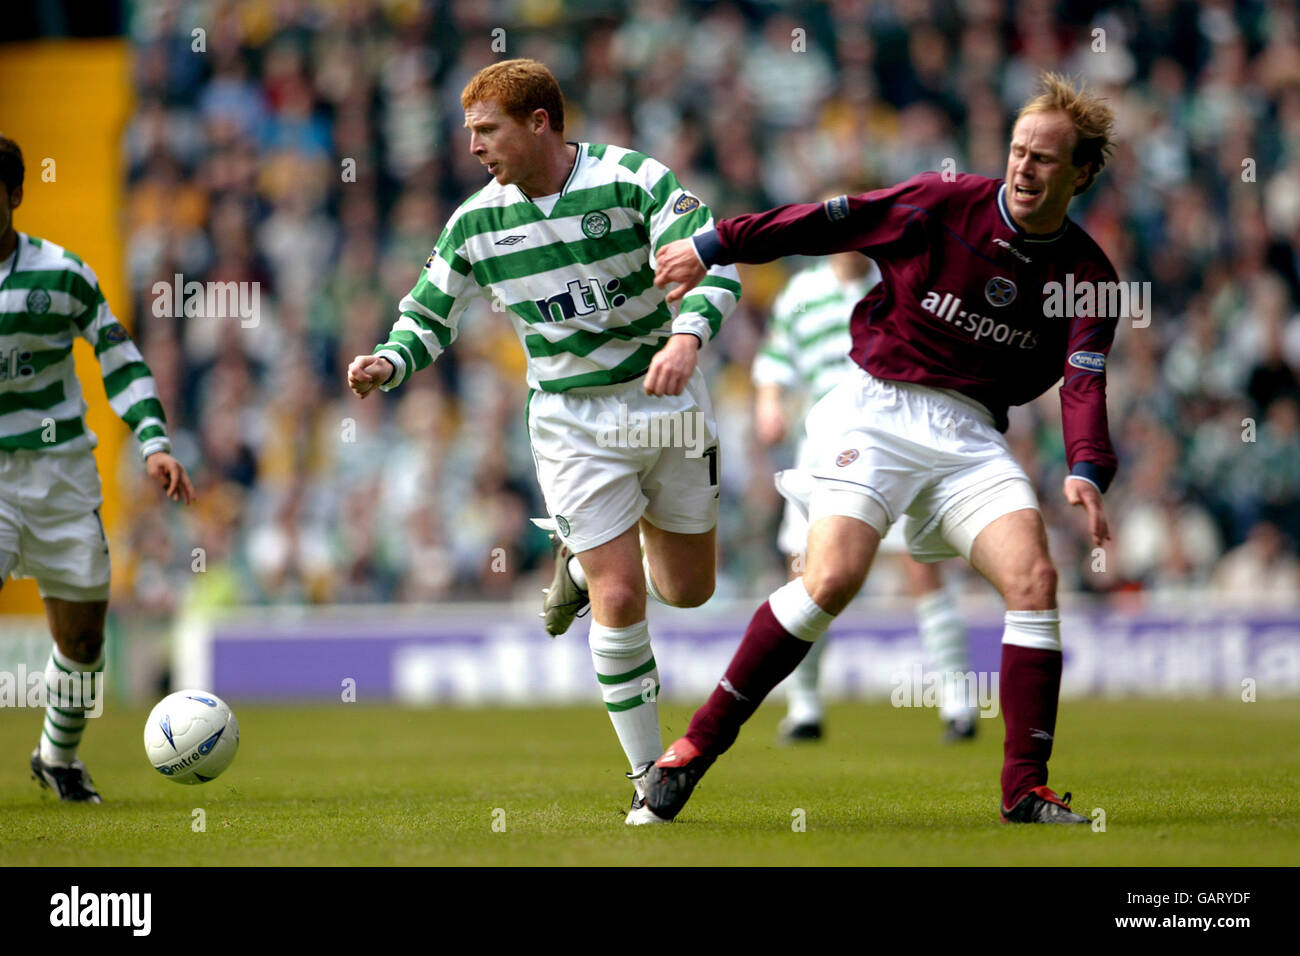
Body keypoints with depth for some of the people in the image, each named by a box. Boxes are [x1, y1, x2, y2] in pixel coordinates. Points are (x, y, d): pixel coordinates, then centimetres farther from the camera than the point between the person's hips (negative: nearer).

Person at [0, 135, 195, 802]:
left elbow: (119, 360, 5)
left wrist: (154, 443, -5)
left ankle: (59, 757, 30)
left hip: (59, 469, 1)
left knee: (82, 628, 6)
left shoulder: (63, 274, 0)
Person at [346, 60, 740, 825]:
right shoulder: (476, 222, -4)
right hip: (572, 422, 0)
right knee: (620, 602, -9)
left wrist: (688, 336, -41)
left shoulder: (632, 180, -15)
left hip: (665, 401, 0)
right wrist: (389, 364, -13)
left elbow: (714, 263, -23)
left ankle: (581, 560, 43)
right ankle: (648, 777, 4)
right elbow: (430, 316, 8)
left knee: (687, 590, 11)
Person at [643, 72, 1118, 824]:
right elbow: (828, 224, 4)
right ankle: (698, 745, -12)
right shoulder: (945, 204, -3)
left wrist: (1088, 471, -27)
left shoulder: (1088, 275, 3)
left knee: (1034, 577, -17)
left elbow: (1085, 380, -9)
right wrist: (714, 247, 7)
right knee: (832, 579, -21)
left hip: (970, 435, 3)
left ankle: (1026, 791, -10)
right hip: (877, 409, -3)